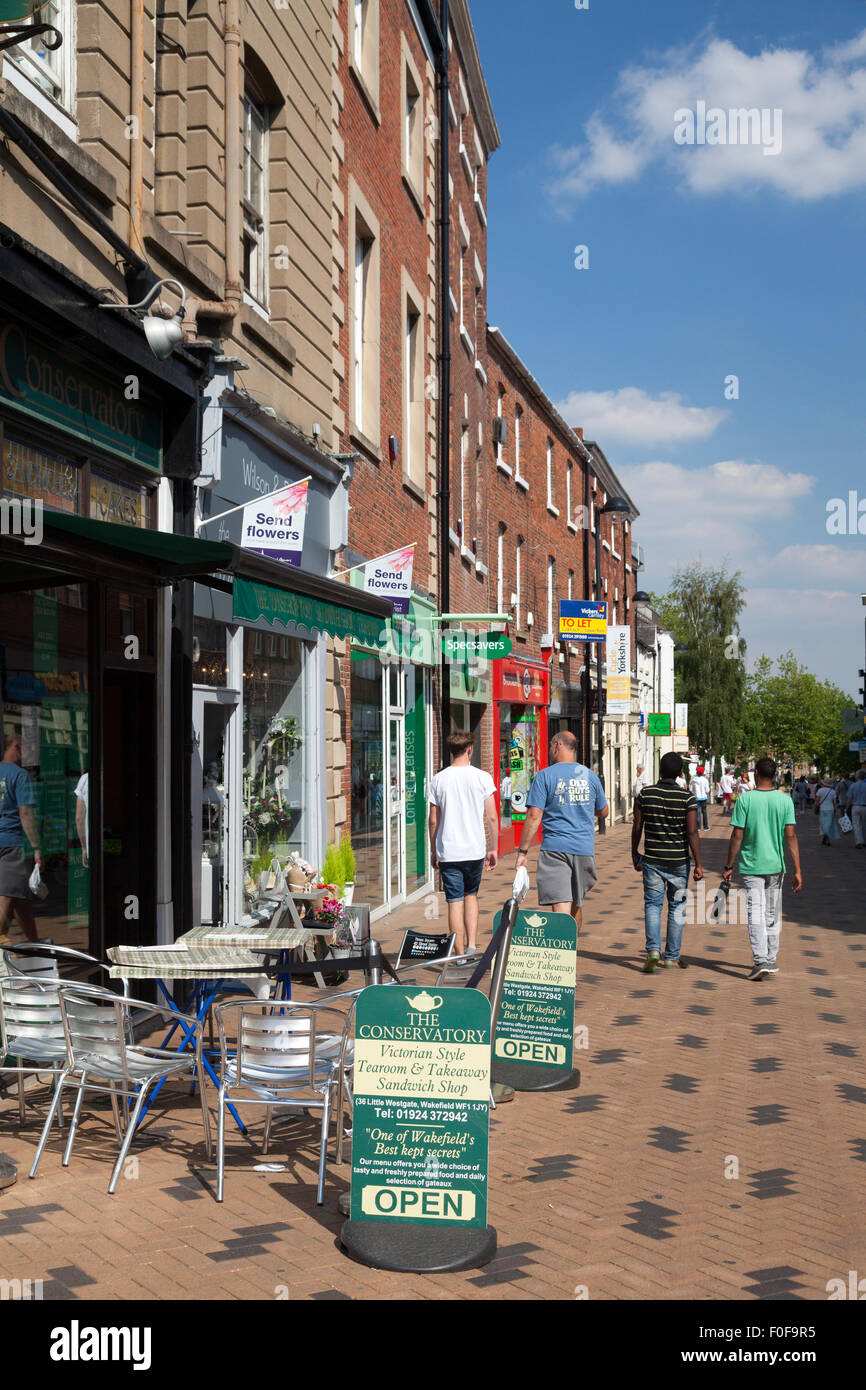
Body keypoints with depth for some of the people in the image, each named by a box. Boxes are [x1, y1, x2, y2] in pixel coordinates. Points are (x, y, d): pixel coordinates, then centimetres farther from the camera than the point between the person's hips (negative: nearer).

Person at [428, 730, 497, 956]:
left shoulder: (438, 779, -1)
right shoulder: (482, 777, -3)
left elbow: (433, 821, 2)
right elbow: (492, 818, -3)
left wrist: (433, 851, 12)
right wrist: (493, 848, 8)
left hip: (448, 852, -1)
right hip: (475, 850, 1)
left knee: (455, 902, 2)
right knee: (471, 895, 20)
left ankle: (460, 955, 4)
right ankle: (472, 946, 10)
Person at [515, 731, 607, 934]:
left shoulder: (544, 776, -4)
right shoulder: (590, 776, 9)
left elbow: (534, 816, -10)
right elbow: (603, 812, 20)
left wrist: (523, 851, -5)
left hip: (555, 848, -4)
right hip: (585, 849, 4)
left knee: (561, 907, -10)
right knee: (576, 905, 19)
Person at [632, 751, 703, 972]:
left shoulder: (646, 794, -5)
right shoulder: (687, 797, -10)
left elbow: (637, 828, 0)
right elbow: (692, 833, -12)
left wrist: (634, 853, 15)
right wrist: (698, 864, -7)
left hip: (652, 860, 1)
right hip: (679, 861, -1)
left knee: (652, 906, 9)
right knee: (677, 908, 11)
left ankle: (653, 950, -11)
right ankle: (671, 957, 17)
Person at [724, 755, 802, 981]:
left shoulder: (745, 799, -8)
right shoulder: (785, 800, -1)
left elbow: (737, 836, -8)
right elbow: (791, 836, -5)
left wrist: (729, 866, 0)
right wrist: (797, 871, -2)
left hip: (751, 865, -3)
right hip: (776, 865, 3)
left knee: (756, 914, -3)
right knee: (772, 915, 15)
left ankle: (761, 961, -16)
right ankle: (772, 960, 24)